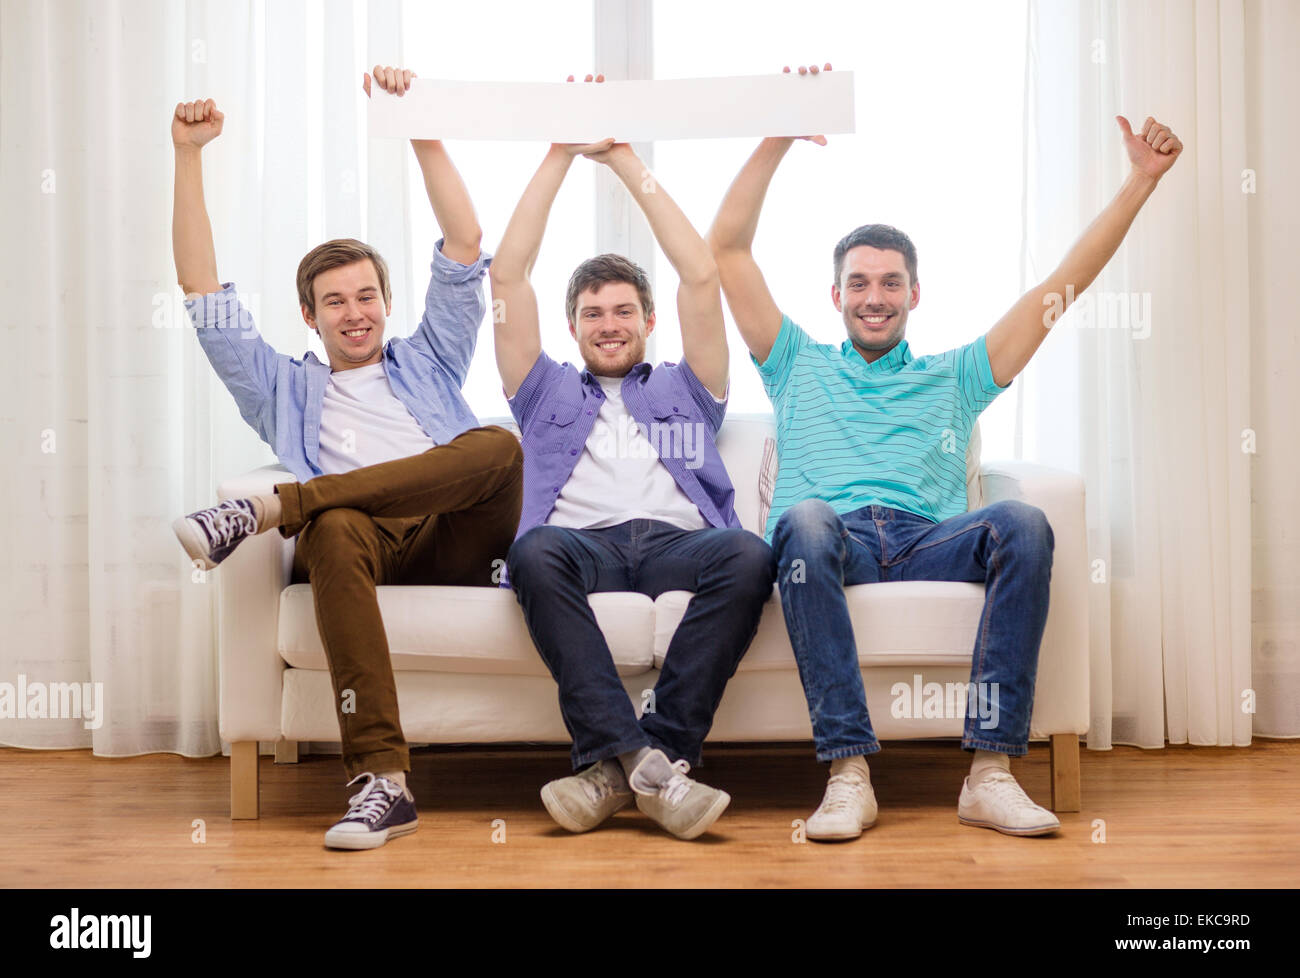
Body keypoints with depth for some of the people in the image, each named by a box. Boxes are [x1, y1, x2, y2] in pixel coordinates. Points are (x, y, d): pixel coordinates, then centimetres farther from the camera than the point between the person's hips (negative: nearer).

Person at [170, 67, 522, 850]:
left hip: (457, 543, 1)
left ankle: (269, 508, -33)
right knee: (335, 528, -39)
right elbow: (204, 293, 23)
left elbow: (465, 246, 22)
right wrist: (189, 158, 16)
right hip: (367, 548, -1)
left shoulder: (427, 366, 32)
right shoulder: (286, 388, 32)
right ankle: (384, 779, -47)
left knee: (497, 446, -32)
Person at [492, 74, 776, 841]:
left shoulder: (685, 390, 32)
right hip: (582, 542, 0)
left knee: (747, 555, -35)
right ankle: (644, 761, -44)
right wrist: (562, 155, 23)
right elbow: (508, 275, 24)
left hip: (677, 540, 1)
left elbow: (703, 276, 21)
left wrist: (627, 161, 24)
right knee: (535, 552, -37)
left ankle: (617, 764, -36)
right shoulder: (547, 393, 33)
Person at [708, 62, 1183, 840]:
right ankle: (849, 772, -42)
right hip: (830, 541, -1)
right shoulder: (799, 367, 29)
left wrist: (1142, 181, 23)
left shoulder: (954, 378, 32)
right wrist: (779, 139, 16)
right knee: (804, 519, -39)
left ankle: (992, 771, -35)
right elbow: (728, 250, 22)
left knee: (1023, 523, -31)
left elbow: (1065, 285, 28)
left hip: (929, 542, 2)